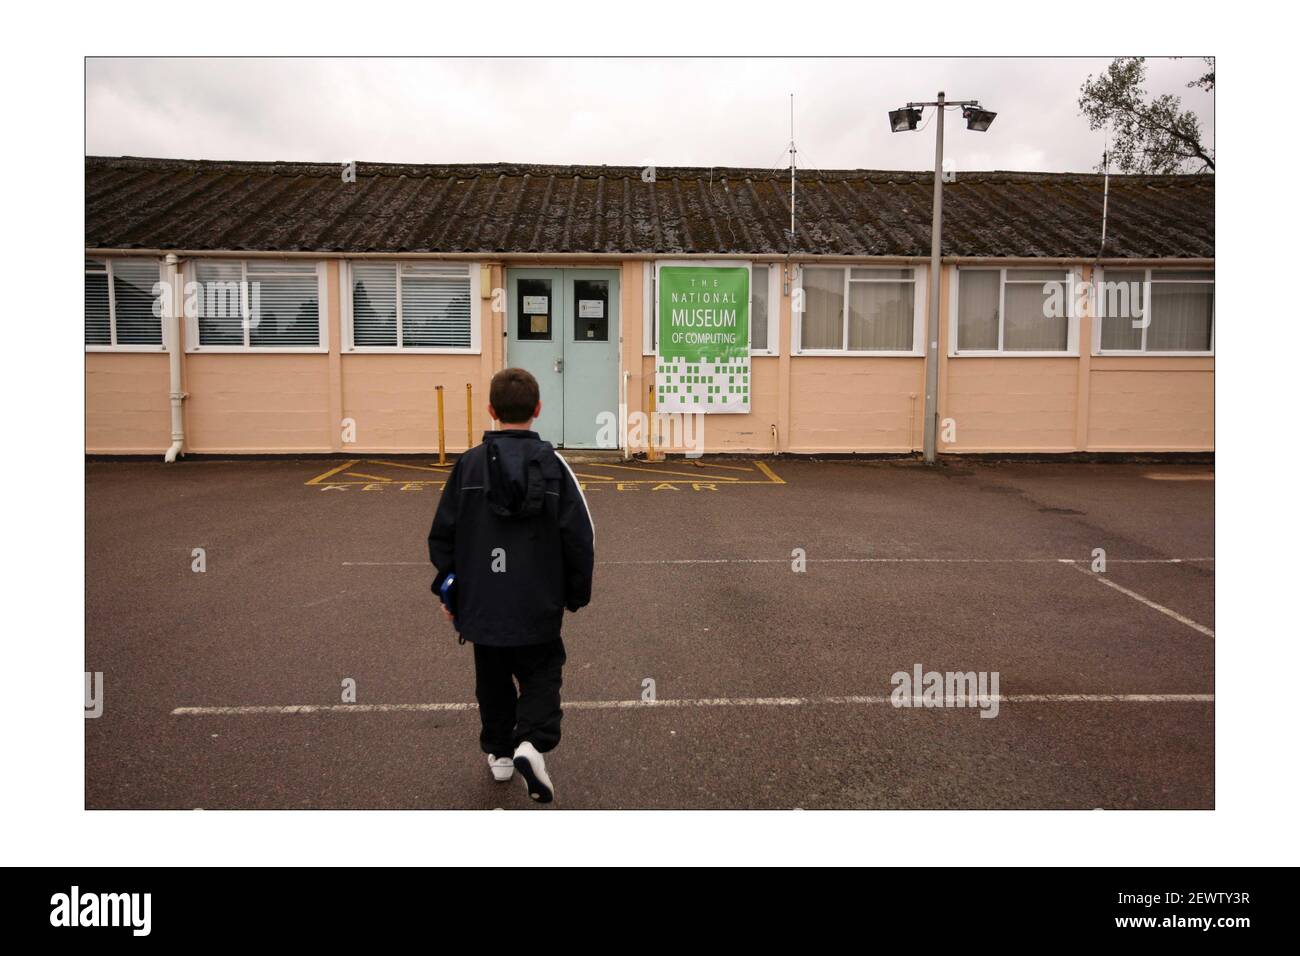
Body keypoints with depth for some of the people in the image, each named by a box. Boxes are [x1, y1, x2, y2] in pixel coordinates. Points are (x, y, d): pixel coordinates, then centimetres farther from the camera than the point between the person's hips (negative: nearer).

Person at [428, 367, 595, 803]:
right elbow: (581, 536, -6)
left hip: (481, 604, 2)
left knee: (493, 679, 20)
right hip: (539, 608, -2)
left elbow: (442, 533, 1)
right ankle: (532, 741, -11)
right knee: (542, 675, 11)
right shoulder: (554, 464, -7)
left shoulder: (469, 463, -4)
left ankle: (499, 752, 32)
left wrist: (447, 589, 12)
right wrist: (576, 595, 6)